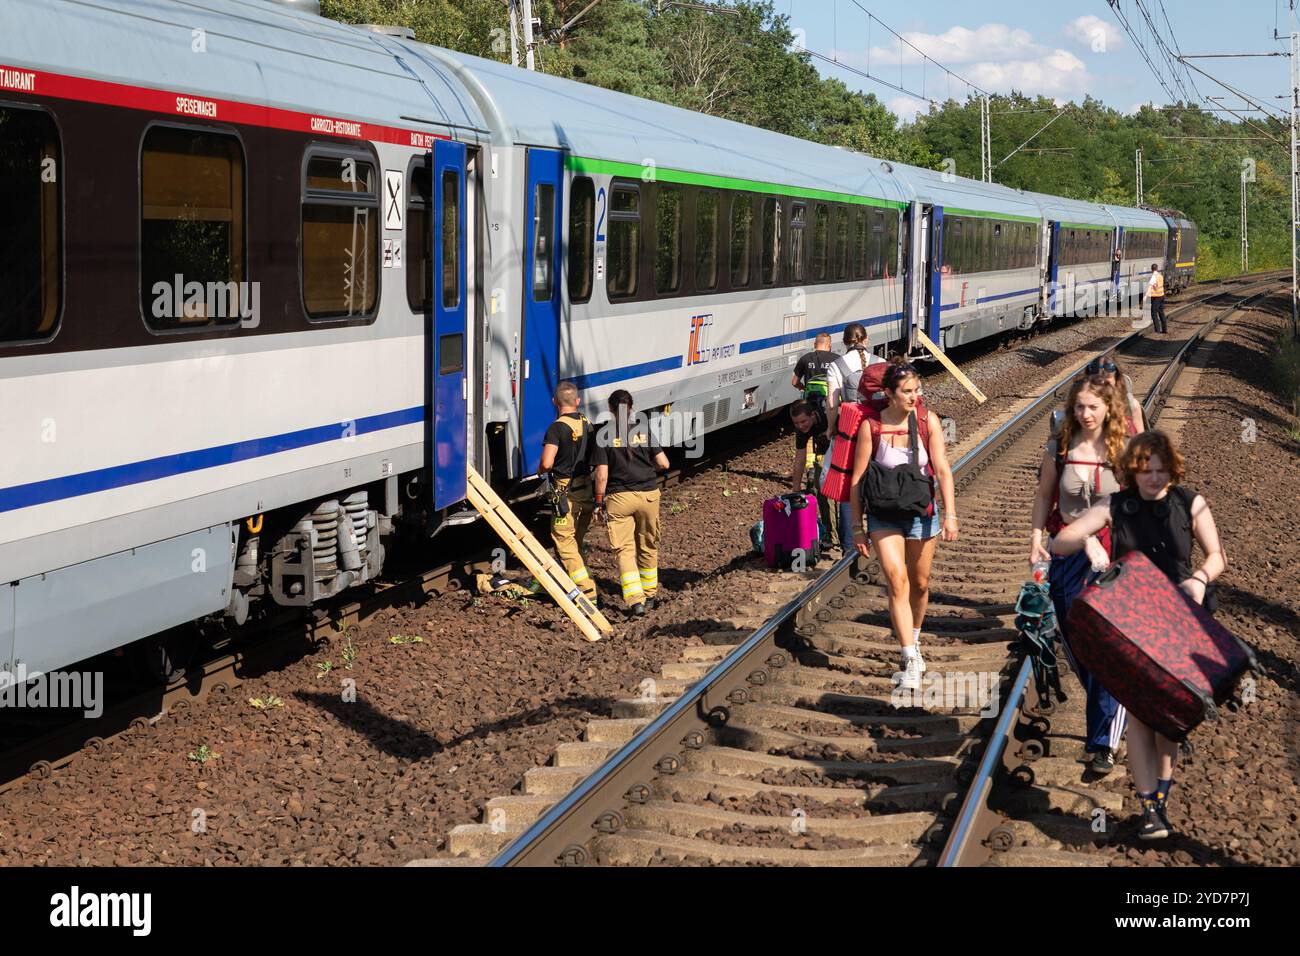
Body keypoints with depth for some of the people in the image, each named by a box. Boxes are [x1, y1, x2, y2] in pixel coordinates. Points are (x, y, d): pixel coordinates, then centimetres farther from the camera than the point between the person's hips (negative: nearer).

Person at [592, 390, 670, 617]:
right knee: (648, 547, 17)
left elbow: (602, 474, -9)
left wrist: (599, 502, 1)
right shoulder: (644, 430, 0)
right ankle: (649, 596, 30)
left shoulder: (604, 435, -5)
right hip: (648, 495, 2)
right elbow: (664, 464, -1)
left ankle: (635, 600, -11)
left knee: (625, 549, 2)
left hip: (618, 497, -2)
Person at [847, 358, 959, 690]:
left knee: (919, 584, 14)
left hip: (922, 514, 2)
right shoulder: (871, 427, -12)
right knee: (897, 581, -16)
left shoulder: (928, 421, -7)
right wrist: (857, 529, -4)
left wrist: (950, 515, -18)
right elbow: (857, 480, -6)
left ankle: (913, 639, 40)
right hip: (884, 516, -2)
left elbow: (942, 469, -9)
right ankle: (910, 662, -17)